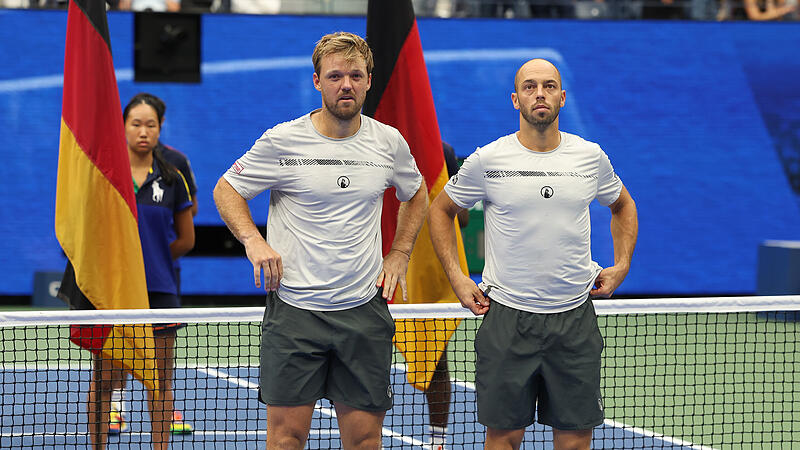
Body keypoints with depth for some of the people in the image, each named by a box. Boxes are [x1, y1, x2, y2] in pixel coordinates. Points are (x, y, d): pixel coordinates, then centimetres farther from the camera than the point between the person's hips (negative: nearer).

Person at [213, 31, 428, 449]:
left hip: (365, 310, 2)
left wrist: (399, 254, 13)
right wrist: (252, 239, -9)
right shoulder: (282, 141, -5)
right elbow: (226, 190, 7)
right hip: (294, 309, -2)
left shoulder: (390, 142, 4)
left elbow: (416, 194, 24)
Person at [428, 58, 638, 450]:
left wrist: (621, 264, 10)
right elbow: (441, 209, 11)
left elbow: (622, 205, 23)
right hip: (507, 316, -2)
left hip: (574, 316, 2)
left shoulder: (590, 156, 3)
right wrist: (457, 278, 2)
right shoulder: (487, 161, -4)